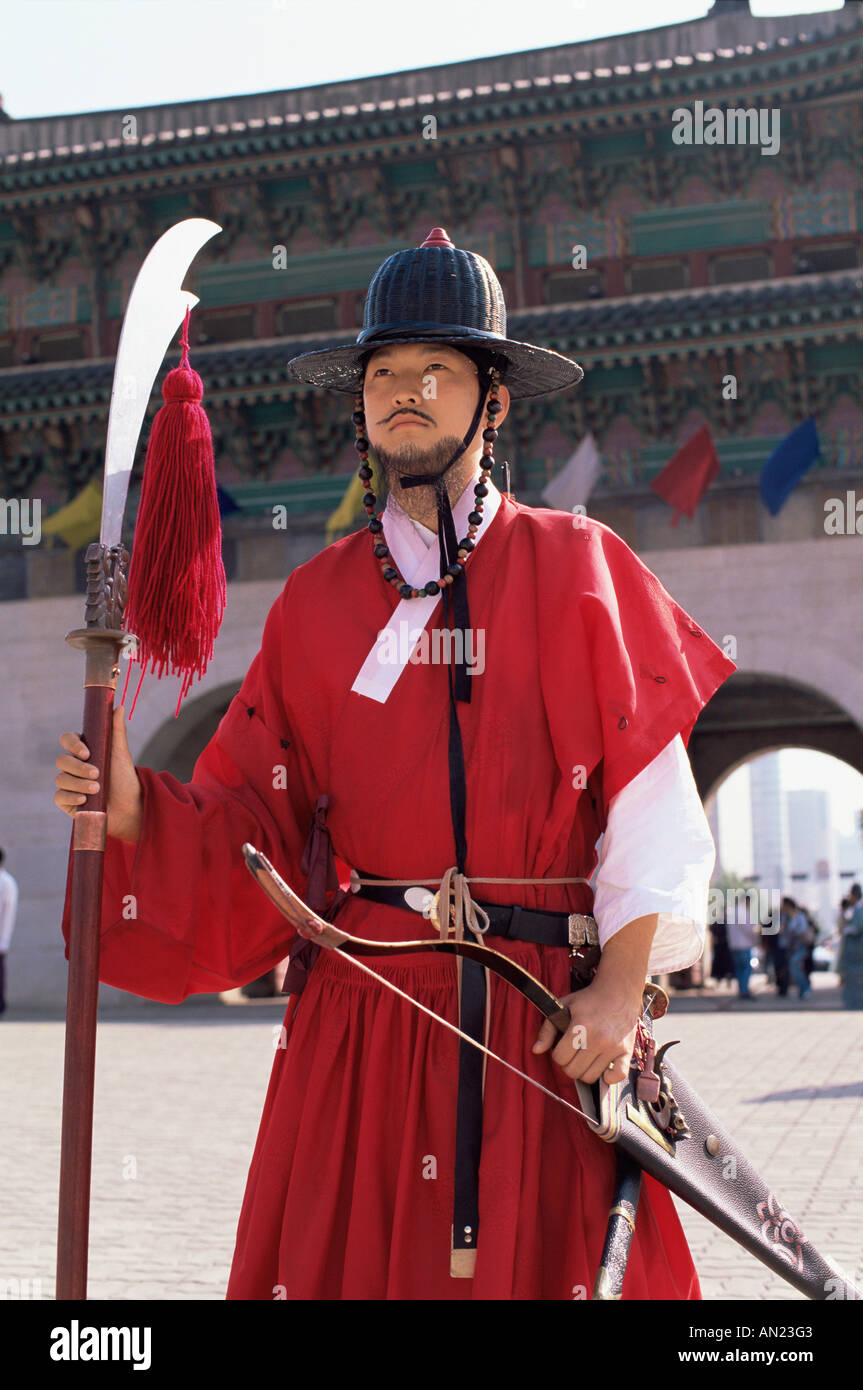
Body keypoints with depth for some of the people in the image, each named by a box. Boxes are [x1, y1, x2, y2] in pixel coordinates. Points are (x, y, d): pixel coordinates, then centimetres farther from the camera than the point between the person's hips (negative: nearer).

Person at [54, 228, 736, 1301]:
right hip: (361, 1012, 2)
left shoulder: (576, 569, 4)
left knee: (548, 1262, 0)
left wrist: (620, 990, -11)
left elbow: (652, 802, -1)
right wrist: (135, 809, -11)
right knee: (354, 1256, 0)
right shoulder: (317, 599, 10)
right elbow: (253, 826, 8)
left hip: (552, 1021, -1)